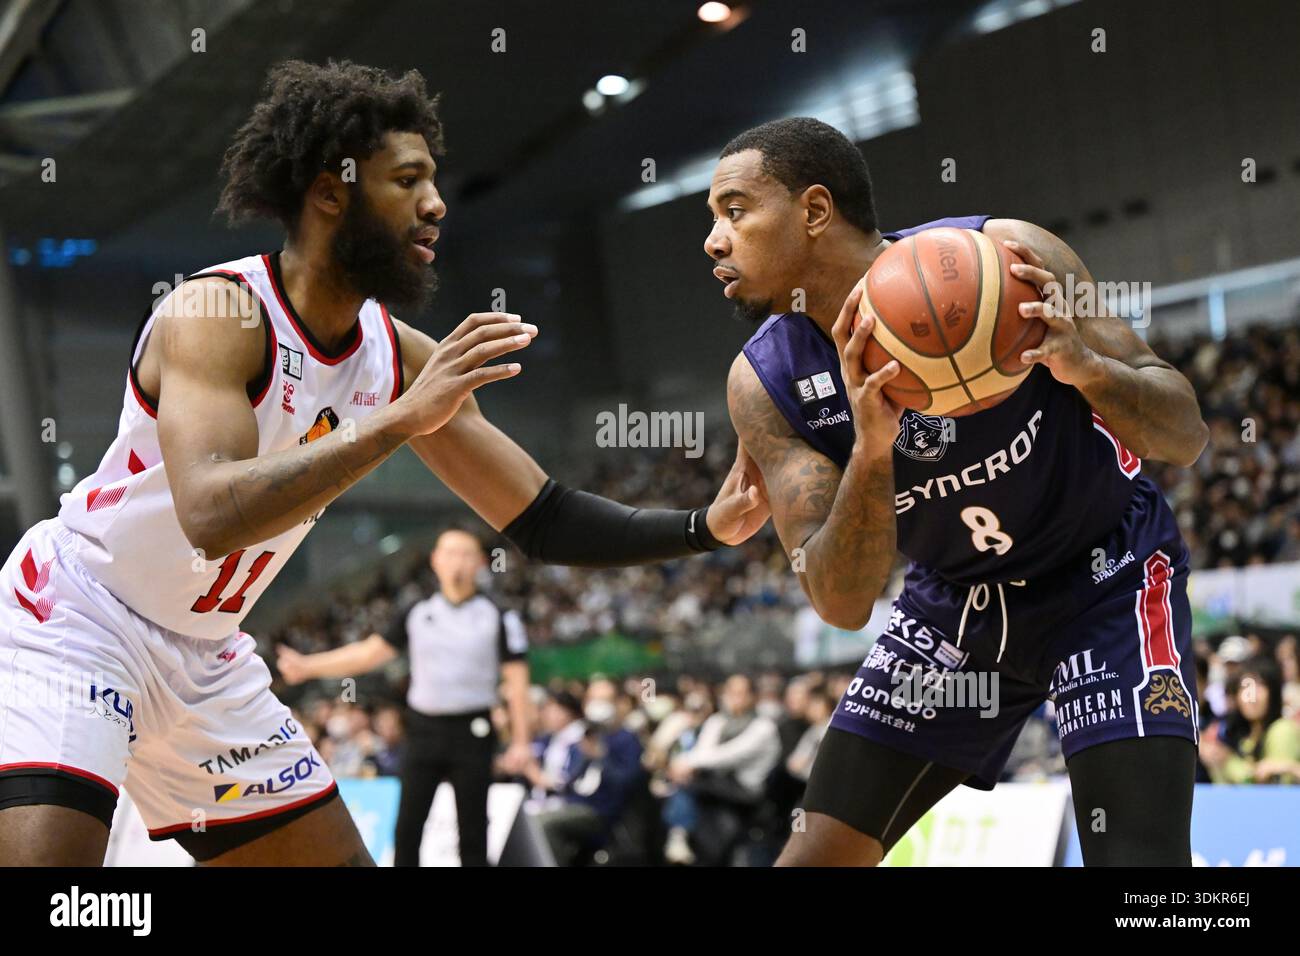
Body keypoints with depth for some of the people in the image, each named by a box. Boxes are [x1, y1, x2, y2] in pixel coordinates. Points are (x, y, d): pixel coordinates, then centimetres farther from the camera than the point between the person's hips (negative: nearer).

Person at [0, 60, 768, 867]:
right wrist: (403, 418, -41)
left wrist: (709, 527, -9)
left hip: (204, 657, 8)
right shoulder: (217, 314, -22)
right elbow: (213, 516, -39)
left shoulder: (405, 358, -1)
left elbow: (545, 523, 4)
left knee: (338, 856, 8)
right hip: (73, 617, -8)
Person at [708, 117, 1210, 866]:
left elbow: (1186, 437, -18)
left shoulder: (1006, 258, -23)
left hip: (1104, 576, -4)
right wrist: (870, 449, -37)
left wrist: (1086, 367, -40)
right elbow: (842, 604, -19)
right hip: (956, 598, 4)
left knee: (1141, 854, -22)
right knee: (819, 851, 3)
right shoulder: (764, 382, -14)